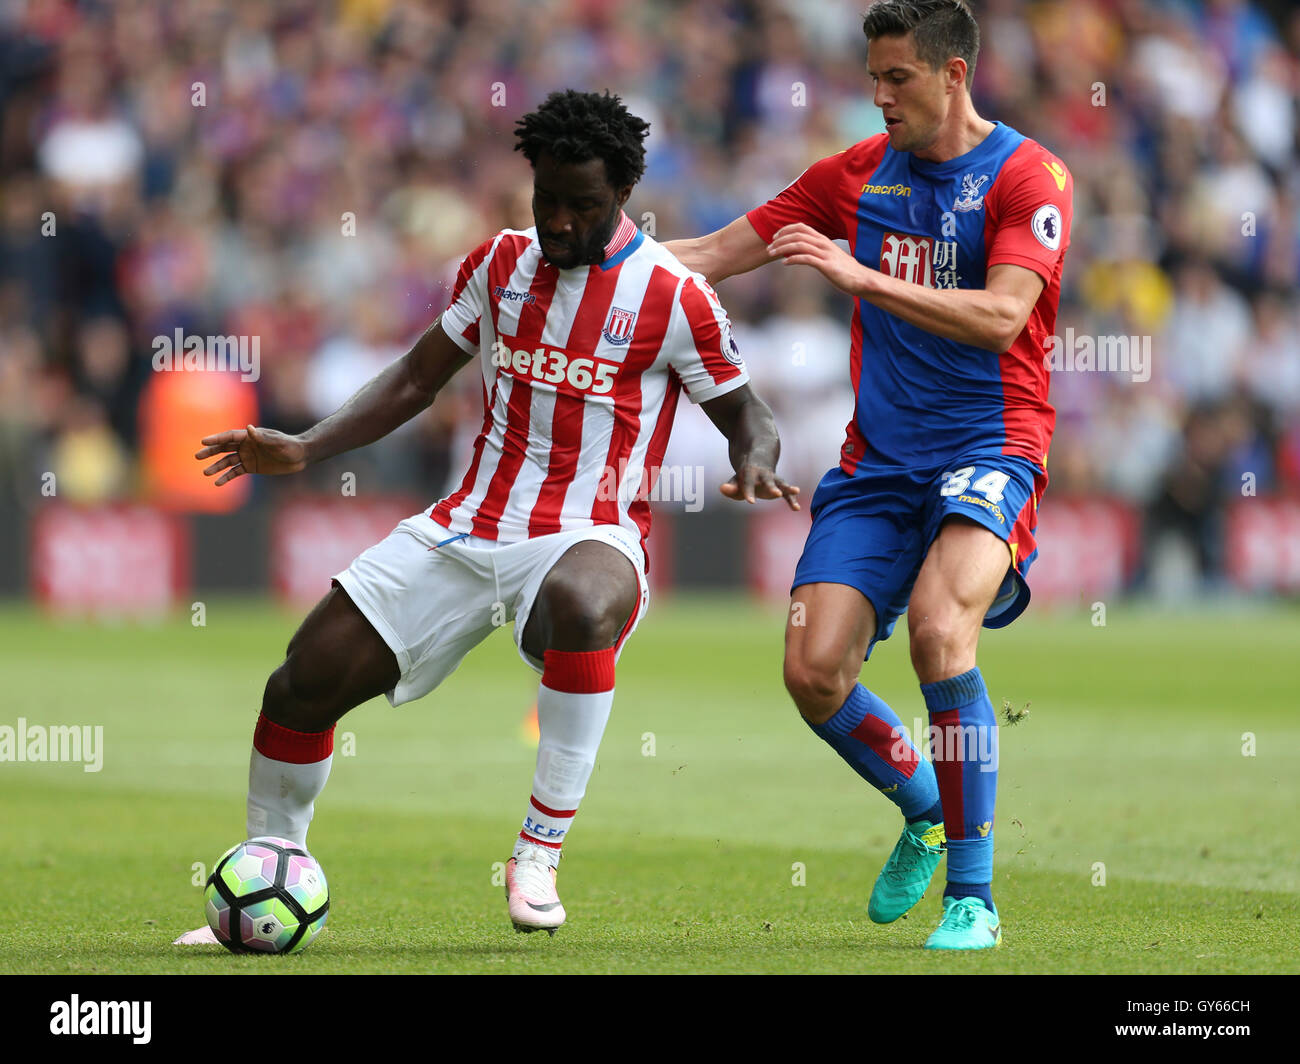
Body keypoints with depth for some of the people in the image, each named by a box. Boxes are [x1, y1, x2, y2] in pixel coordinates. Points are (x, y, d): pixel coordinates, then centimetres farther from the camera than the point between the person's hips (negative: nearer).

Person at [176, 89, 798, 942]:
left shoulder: (673, 296, -7)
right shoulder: (501, 262, 8)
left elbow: (743, 408, 3)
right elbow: (417, 381, 16)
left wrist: (755, 464, -22)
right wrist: (303, 450, 5)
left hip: (587, 538, -5)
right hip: (467, 531, 5)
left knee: (585, 605, -42)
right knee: (307, 681, -4)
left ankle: (540, 854, -30)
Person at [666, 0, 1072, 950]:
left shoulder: (1029, 176, -6)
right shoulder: (858, 174, 10)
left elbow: (1000, 317, -21)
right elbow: (714, 255, 13)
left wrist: (861, 276, -27)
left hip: (988, 451, -5)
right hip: (878, 462, 5)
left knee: (938, 628, -30)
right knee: (814, 673, -9)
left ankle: (974, 898, -19)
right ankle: (925, 809, 23)